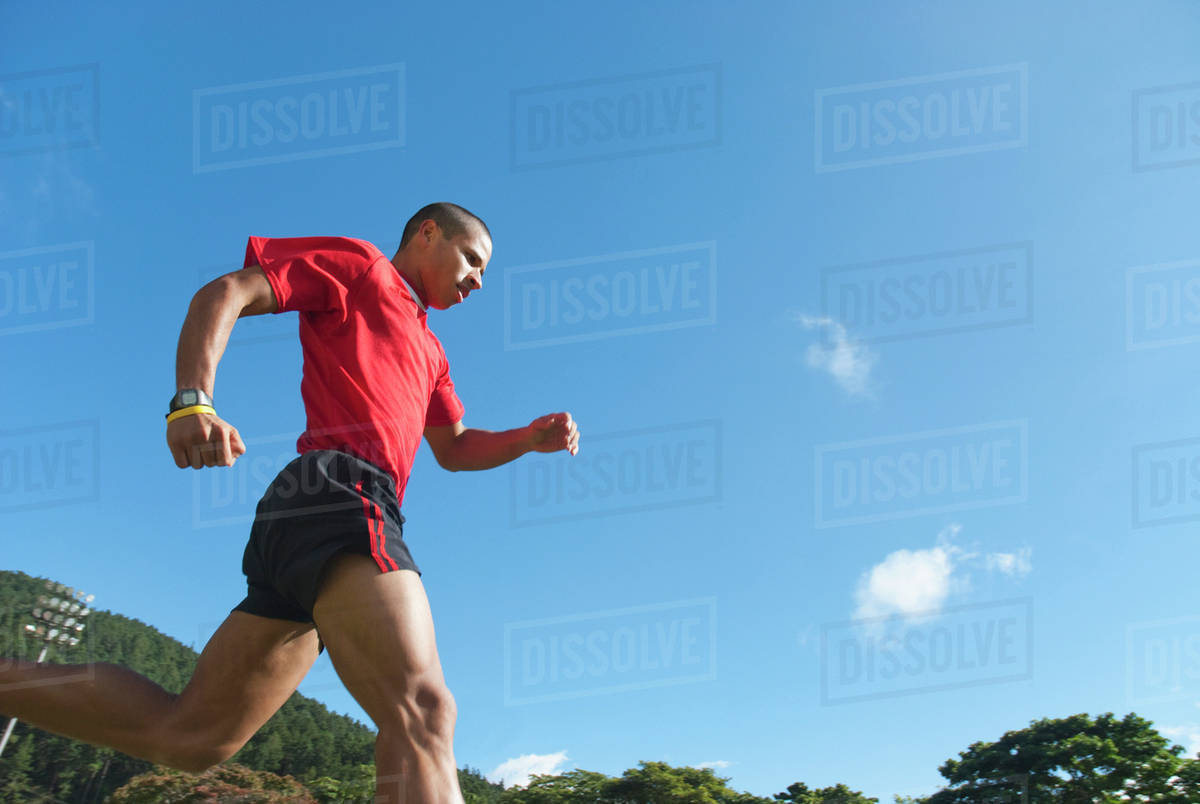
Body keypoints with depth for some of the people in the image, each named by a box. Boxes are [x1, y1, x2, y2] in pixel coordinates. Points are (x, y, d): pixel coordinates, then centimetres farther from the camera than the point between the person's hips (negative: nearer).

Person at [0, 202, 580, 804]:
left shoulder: (427, 348, 38)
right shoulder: (356, 263, 12)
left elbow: (455, 449, 38)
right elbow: (223, 295, 3)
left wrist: (530, 438, 17)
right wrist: (192, 402, -14)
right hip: (340, 490, -9)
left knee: (189, 736, 3)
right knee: (422, 711, -28)